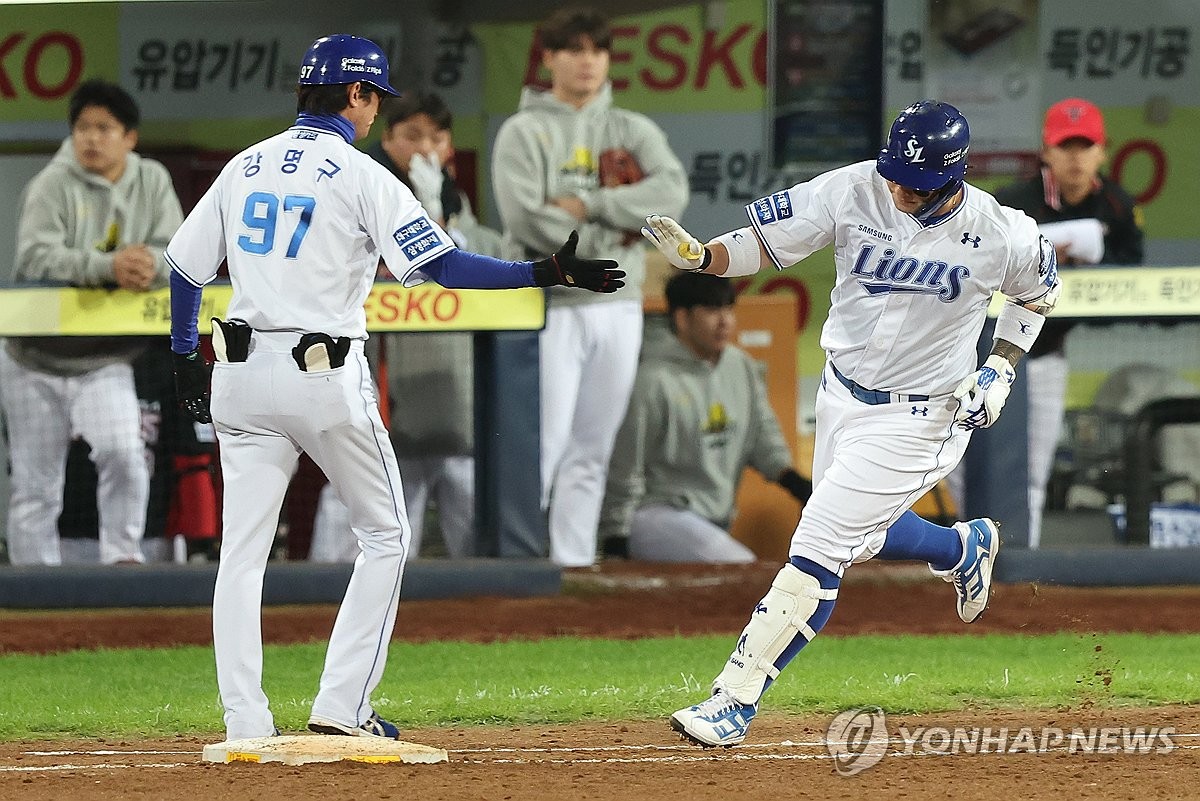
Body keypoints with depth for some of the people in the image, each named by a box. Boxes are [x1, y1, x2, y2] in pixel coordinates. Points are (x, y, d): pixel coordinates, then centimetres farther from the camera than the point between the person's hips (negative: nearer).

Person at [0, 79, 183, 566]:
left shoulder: (152, 183, 2)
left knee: (124, 453, -22)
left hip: (106, 362, 1)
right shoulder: (53, 186, -9)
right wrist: (109, 266, -37)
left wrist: (150, 264, -29)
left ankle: (123, 557, -9)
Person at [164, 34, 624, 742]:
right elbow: (441, 265, -15)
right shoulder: (360, 175, -7)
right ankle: (342, 708, 3)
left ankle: (246, 725, -1)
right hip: (326, 379, -5)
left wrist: (186, 358, 26)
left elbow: (186, 264, 13)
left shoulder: (245, 166, 10)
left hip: (243, 375, 5)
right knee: (386, 535, 10)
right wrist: (550, 273, -15)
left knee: (243, 550, 7)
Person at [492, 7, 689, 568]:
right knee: (544, 441, -12)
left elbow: (671, 193, -6)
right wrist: (608, 234, -9)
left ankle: (575, 559, 10)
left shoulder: (632, 132, 12)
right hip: (551, 306, -4)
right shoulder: (524, 133, 1)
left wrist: (586, 206, -13)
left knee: (593, 447, 6)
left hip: (618, 306, 5)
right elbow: (526, 218, -13)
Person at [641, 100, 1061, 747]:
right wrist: (697, 255, -32)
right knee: (860, 535, 24)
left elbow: (1039, 289, 3)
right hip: (841, 395, 5)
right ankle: (965, 548, 54)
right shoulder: (853, 191, -15)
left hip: (916, 419, -5)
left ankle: (733, 701, -6)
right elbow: (763, 244, -13)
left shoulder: (999, 234, -18)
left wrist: (1002, 368, -6)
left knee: (818, 552, -11)